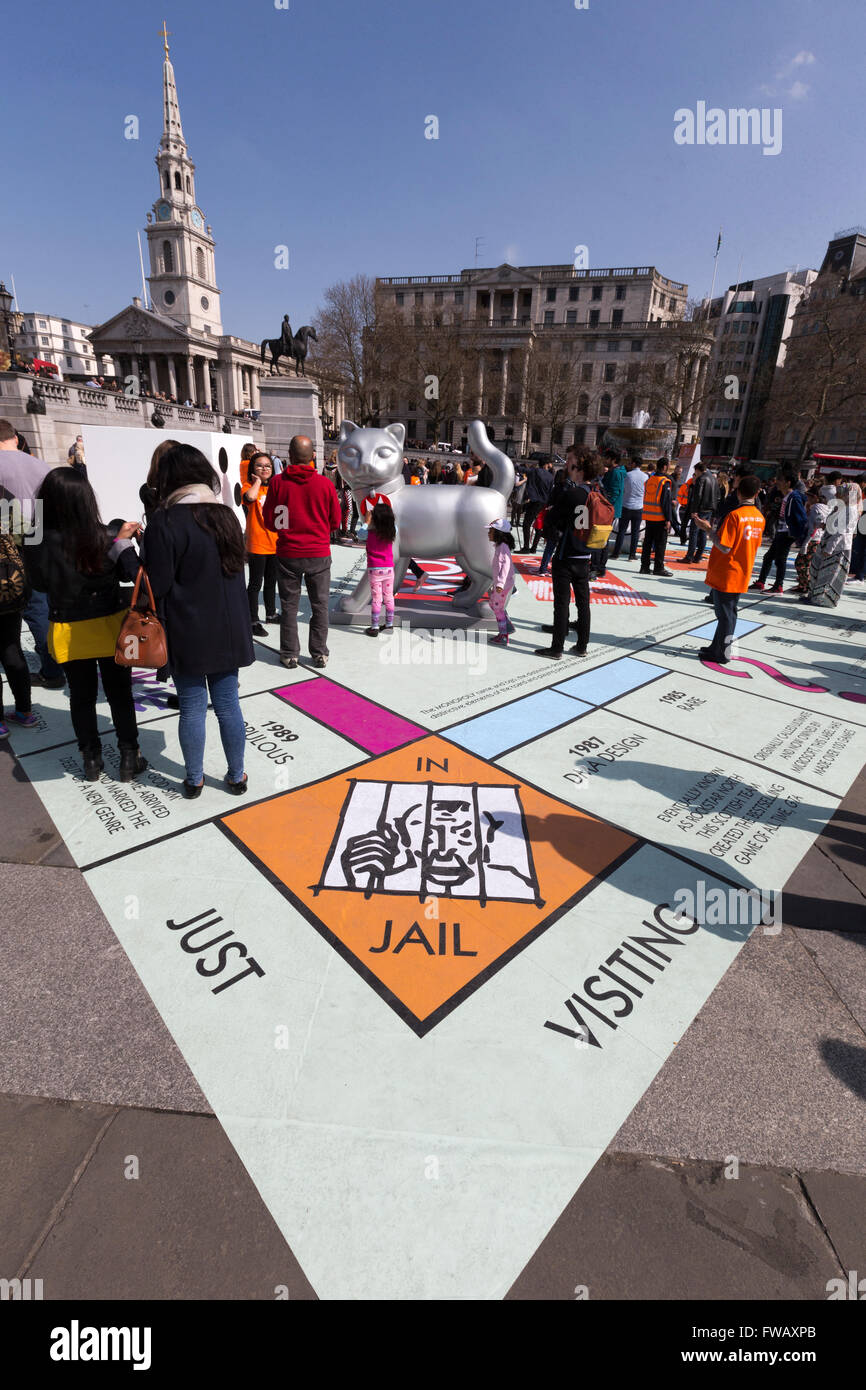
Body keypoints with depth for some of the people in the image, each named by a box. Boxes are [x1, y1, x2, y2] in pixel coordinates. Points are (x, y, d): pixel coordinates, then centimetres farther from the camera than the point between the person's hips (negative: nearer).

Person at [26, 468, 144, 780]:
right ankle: (129, 758, 21)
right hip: (110, 626, -1)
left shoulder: (37, 543, -15)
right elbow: (128, 574, -4)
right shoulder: (104, 537, -18)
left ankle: (91, 759, 28)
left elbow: (40, 583, 1)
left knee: (82, 697, 16)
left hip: (68, 632, 1)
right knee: (119, 694, 13)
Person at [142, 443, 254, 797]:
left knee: (193, 707, 8)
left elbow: (157, 584, -13)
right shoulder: (226, 515, 6)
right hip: (228, 628, 4)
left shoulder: (165, 522, -12)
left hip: (187, 632, -4)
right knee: (228, 703, 11)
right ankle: (236, 776, 22)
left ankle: (194, 780, 23)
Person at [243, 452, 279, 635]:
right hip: (257, 544, -6)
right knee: (255, 584, -2)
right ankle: (253, 621, 5)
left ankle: (271, 613, 34)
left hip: (275, 543, 6)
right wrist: (257, 481, -14)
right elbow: (250, 497, -31)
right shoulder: (250, 487, -6)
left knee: (271, 582, 19)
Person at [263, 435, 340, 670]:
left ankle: (289, 654, 17)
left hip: (288, 554, 0)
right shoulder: (325, 484, -5)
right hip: (319, 553, 0)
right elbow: (335, 521, 4)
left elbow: (269, 521, 1)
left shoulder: (278, 483, -6)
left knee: (289, 605, 11)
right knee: (320, 605, 11)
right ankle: (320, 654, 17)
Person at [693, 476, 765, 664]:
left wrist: (708, 529, -12)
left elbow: (724, 547, -19)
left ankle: (721, 654, 7)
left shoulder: (735, 514, -17)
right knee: (730, 612, 14)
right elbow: (754, 548, 13)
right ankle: (717, 647, 24)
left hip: (725, 575, -7)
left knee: (725, 615, -1)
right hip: (742, 575, 7)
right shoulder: (760, 517, 6)